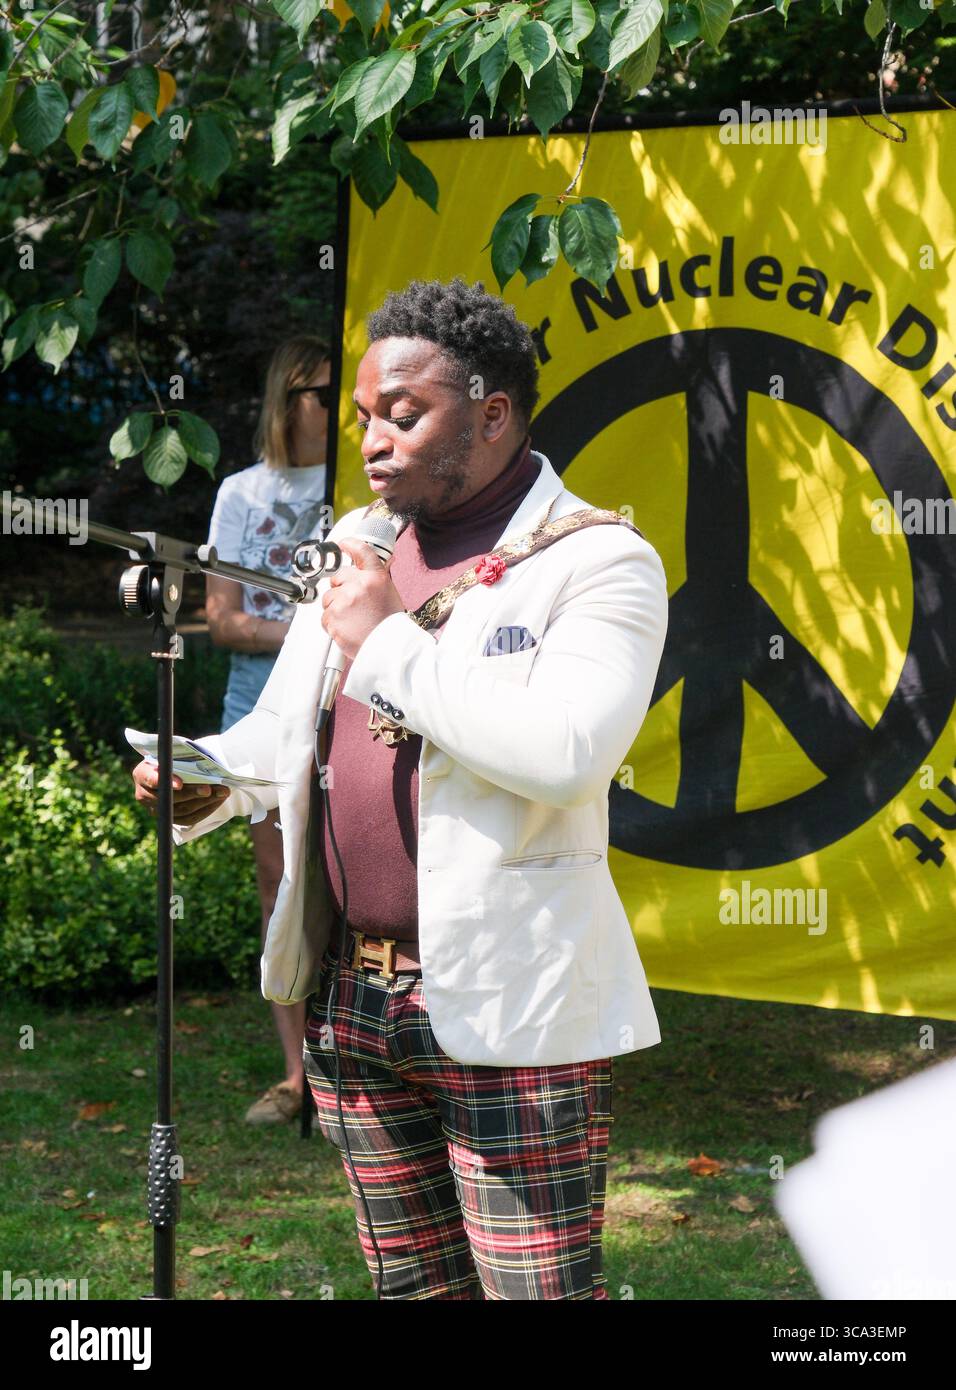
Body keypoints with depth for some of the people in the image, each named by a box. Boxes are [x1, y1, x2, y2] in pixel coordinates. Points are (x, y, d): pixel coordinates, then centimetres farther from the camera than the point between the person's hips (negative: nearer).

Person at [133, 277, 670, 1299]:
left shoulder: (599, 563, -8)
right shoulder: (353, 547, 15)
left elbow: (564, 751, -24)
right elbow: (282, 727, 23)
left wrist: (387, 640, -16)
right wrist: (205, 781, 0)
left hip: (506, 1010, -7)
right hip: (349, 995, 7)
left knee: (538, 1290, -4)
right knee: (412, 1288, 15)